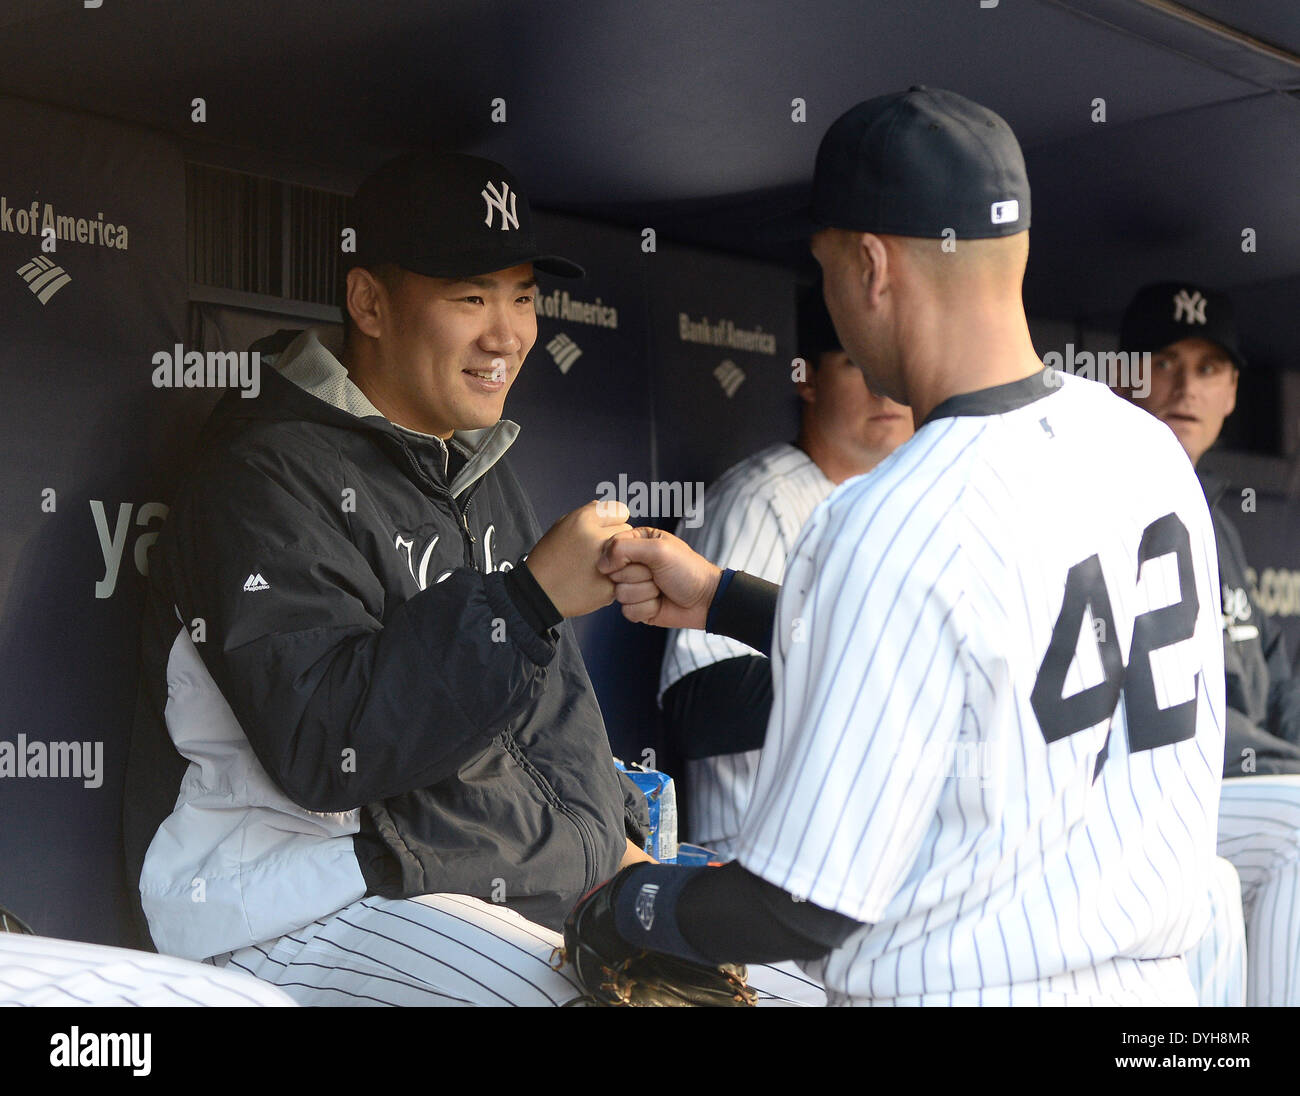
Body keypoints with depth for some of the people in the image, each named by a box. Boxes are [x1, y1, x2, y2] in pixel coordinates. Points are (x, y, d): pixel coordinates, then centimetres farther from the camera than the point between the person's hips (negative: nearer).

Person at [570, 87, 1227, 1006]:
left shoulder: (898, 531, -24)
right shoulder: (1147, 446, -1)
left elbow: (802, 909, -20)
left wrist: (623, 913, -2)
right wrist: (718, 600, 18)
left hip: (960, 988, -7)